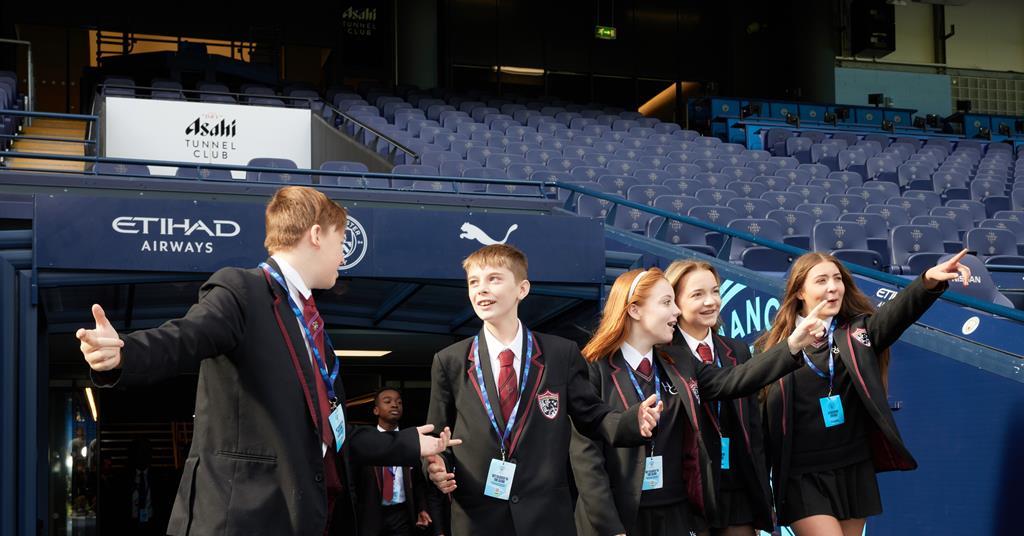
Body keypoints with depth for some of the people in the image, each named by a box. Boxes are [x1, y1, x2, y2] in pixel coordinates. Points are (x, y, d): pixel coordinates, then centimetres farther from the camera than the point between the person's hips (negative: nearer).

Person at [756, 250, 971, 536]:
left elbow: (896, 313, -17)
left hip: (854, 471, 3)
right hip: (802, 477, -3)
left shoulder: (857, 333, 4)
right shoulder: (773, 347, -1)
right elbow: (758, 414, -1)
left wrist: (929, 281, -37)